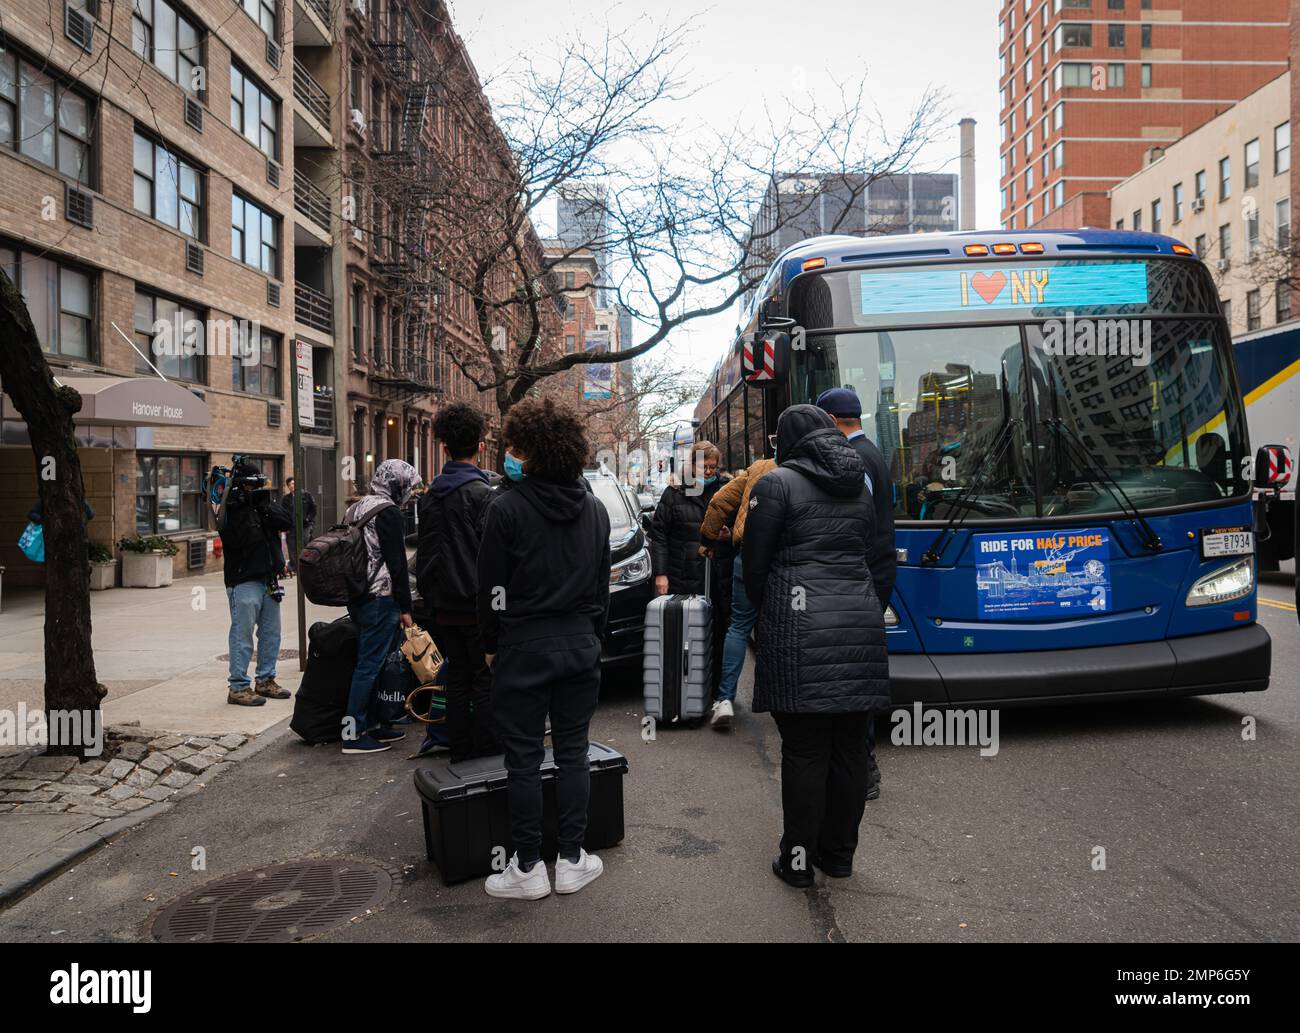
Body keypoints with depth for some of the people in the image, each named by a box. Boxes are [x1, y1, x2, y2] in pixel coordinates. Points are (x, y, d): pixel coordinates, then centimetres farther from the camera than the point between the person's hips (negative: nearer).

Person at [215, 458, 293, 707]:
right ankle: (237, 687, -1)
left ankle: (265, 680, 24)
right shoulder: (230, 510, -7)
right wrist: (241, 505, -23)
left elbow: (286, 522, -1)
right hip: (244, 581, -7)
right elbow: (234, 540, -22)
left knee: (271, 633, 13)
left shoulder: (264, 503, 12)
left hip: (269, 579, 7)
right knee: (242, 635, -6)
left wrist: (264, 507, -12)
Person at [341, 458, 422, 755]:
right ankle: (353, 734, -2)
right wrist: (405, 607, -10)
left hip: (357, 597, 10)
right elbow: (397, 563, -15)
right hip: (380, 598, -9)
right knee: (370, 664, -5)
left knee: (371, 662, 16)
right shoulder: (388, 512, -12)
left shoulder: (355, 509, 17)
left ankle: (372, 724, 22)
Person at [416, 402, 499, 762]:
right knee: (485, 682, 1)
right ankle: (487, 752, 4)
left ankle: (460, 752, 20)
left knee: (457, 679, 14)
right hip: (476, 605, -7)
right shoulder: (479, 492, -14)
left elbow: (424, 554, 14)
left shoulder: (430, 495, 8)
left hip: (444, 607, 7)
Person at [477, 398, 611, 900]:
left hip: (524, 647, -5)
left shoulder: (508, 507, -12)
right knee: (572, 752, 12)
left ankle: (528, 868, 15)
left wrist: (491, 645, 3)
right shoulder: (594, 509, 6)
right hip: (580, 643, 5)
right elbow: (602, 585, 11)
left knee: (523, 759, 5)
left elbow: (493, 587, -9)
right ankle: (572, 860, 19)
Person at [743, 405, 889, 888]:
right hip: (860, 622, 6)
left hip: (801, 630, -6)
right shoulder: (858, 486, 15)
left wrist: (767, 611, 15)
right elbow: (867, 550, 19)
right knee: (850, 746, 12)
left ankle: (799, 860, 10)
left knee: (804, 750, 1)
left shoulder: (776, 483, -4)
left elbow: (754, 562, -1)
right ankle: (839, 853, 24)